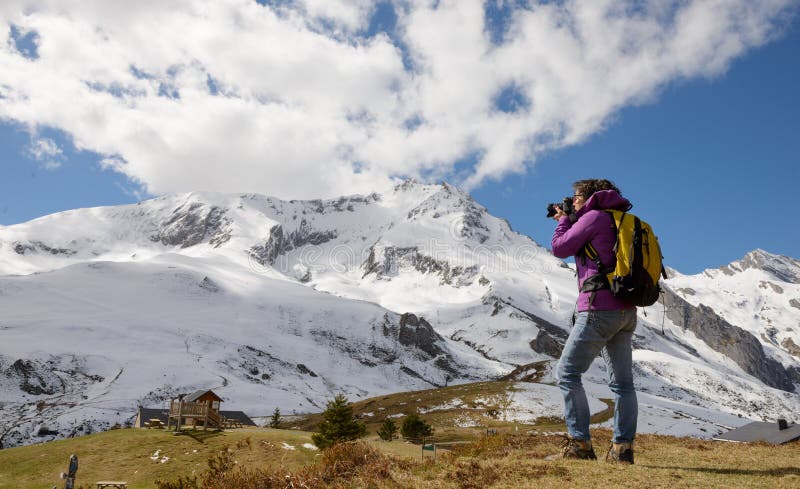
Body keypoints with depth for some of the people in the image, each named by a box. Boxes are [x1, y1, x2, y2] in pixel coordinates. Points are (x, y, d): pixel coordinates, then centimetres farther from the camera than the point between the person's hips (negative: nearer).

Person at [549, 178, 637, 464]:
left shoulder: (594, 217, -4)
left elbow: (560, 248, -2)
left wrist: (564, 221, 15)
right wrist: (570, 221, 24)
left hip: (599, 308, -9)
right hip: (626, 312, 9)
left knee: (567, 373, -4)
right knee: (622, 382, 8)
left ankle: (579, 444, -6)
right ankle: (623, 448, 10)